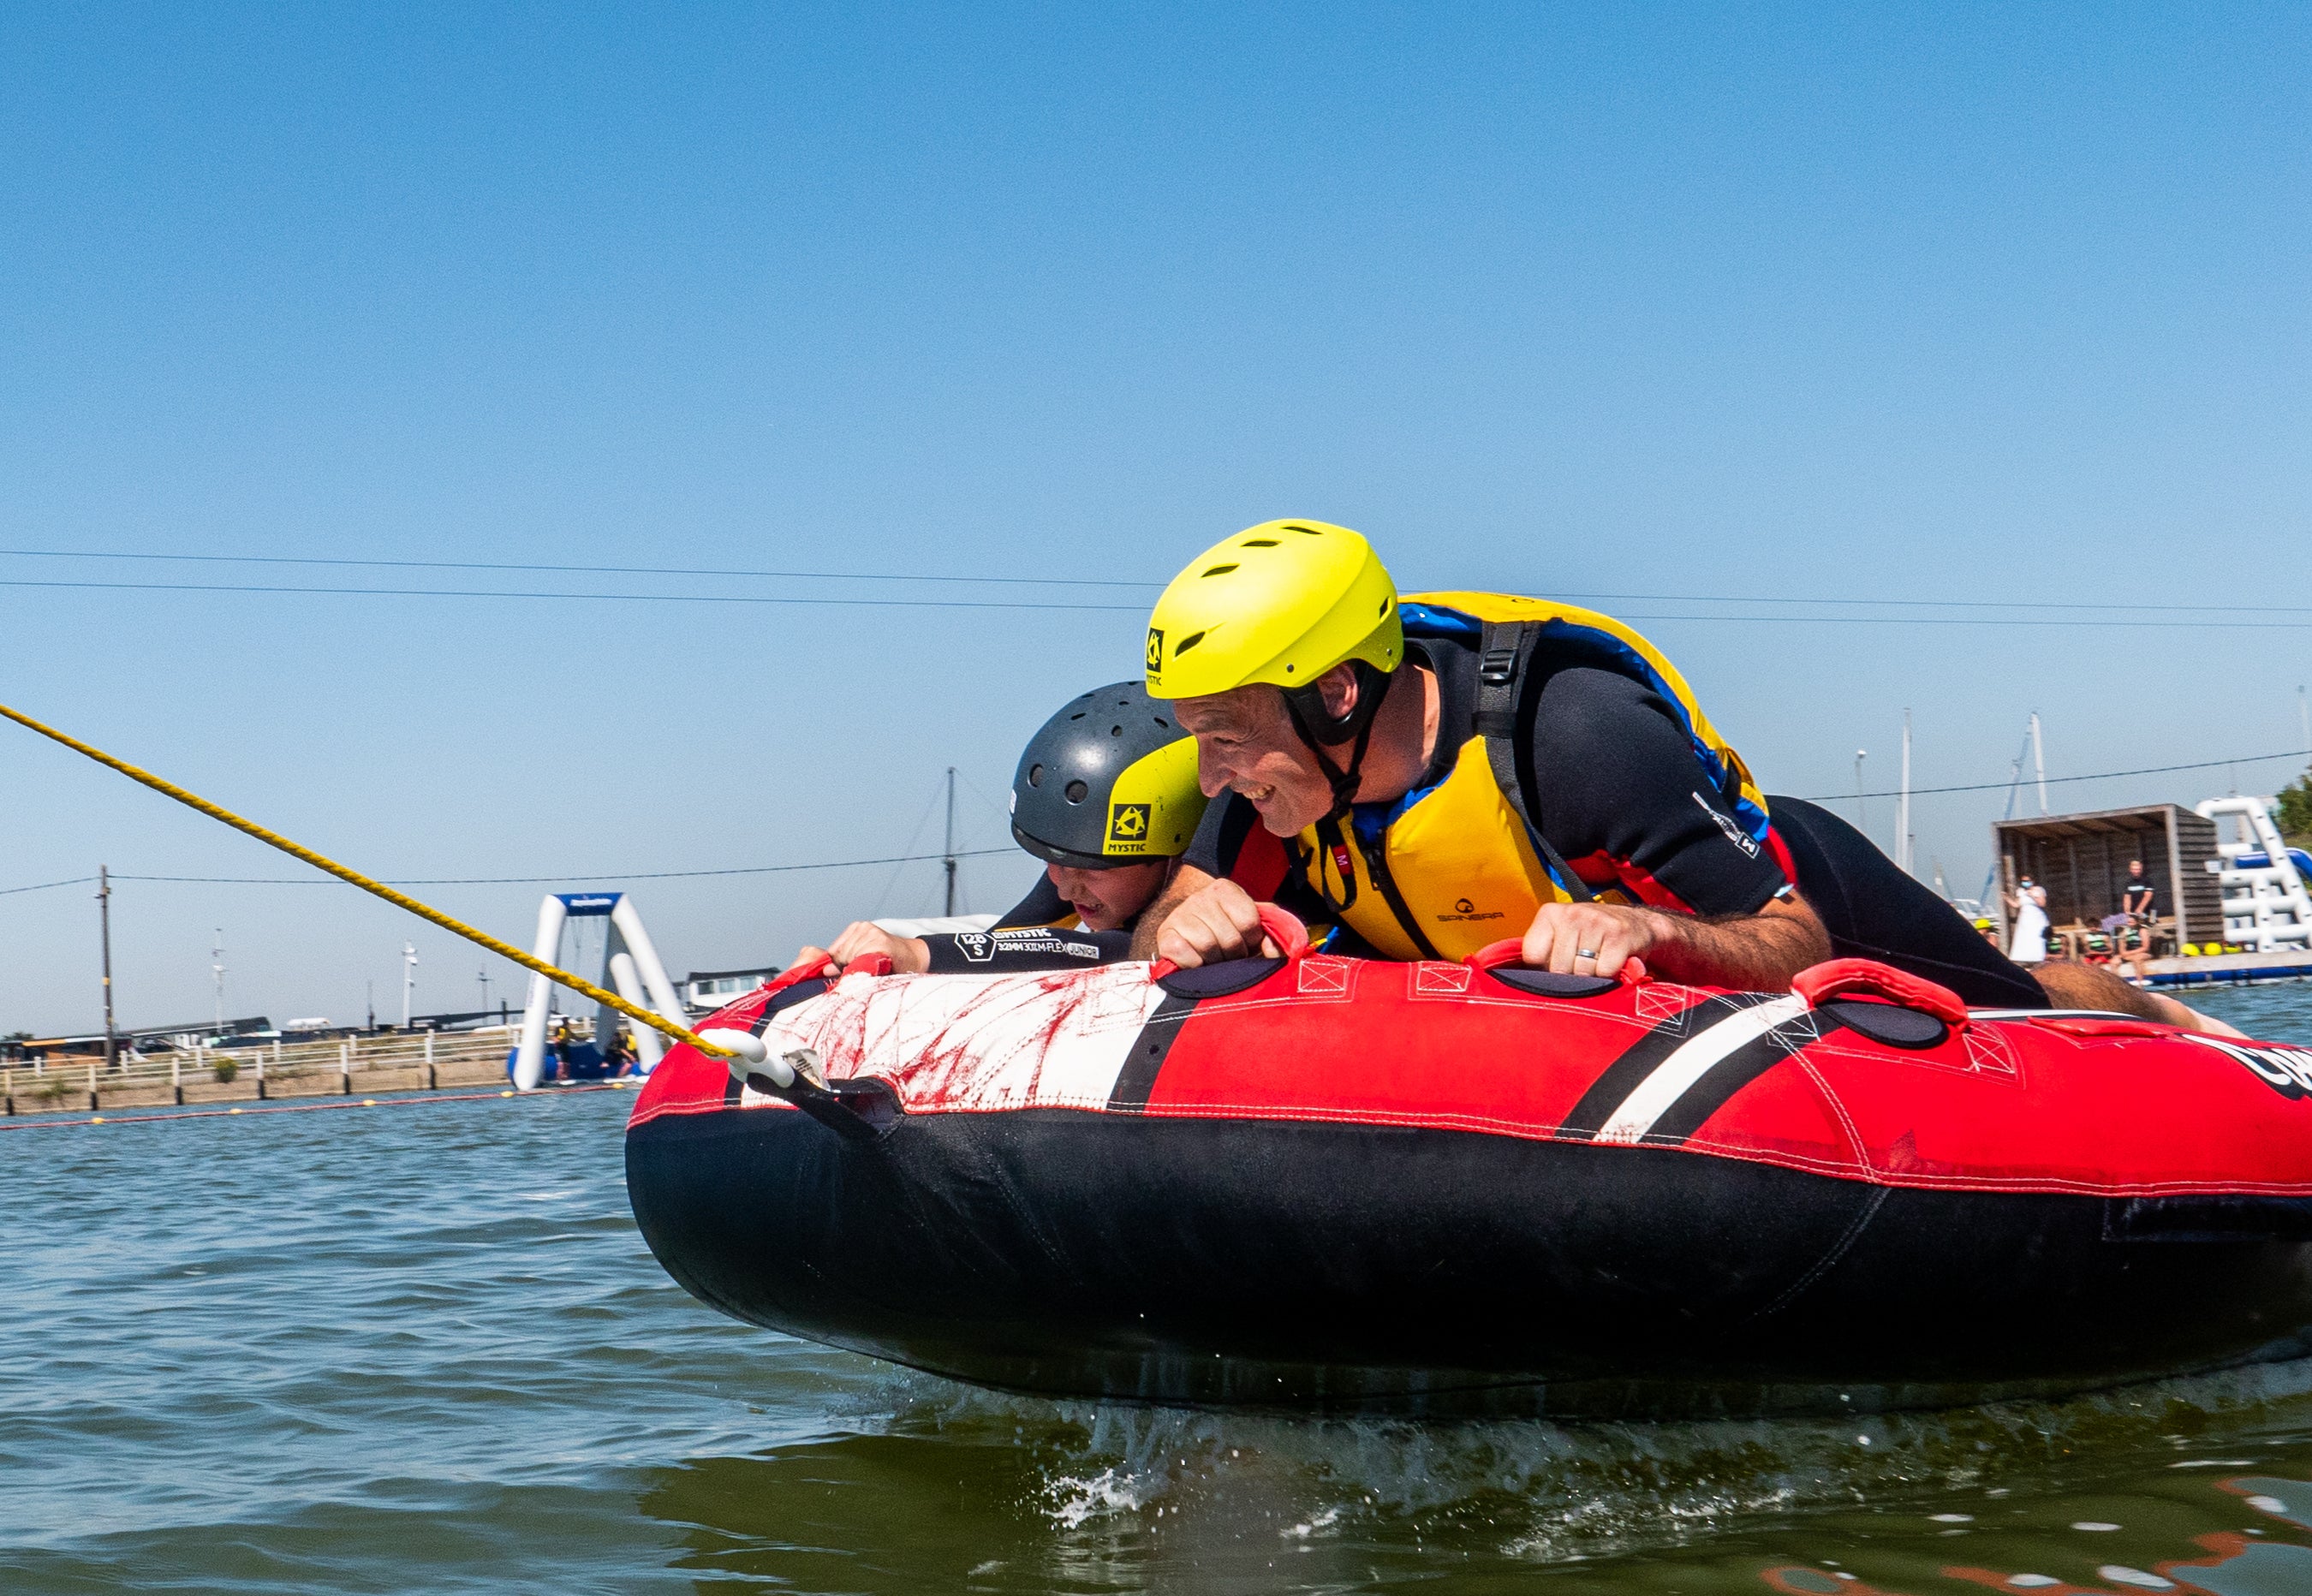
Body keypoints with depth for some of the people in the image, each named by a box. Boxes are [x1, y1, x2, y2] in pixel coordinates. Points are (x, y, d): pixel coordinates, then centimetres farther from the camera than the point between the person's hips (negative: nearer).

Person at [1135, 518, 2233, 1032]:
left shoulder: (1575, 733, -43)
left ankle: (2161, 1020, 51)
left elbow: (1793, 944, -39)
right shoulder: (1292, 774, -25)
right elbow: (1156, 939, -20)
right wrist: (1181, 928, -44)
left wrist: (1650, 933, -60)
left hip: (1797, 891, -5)